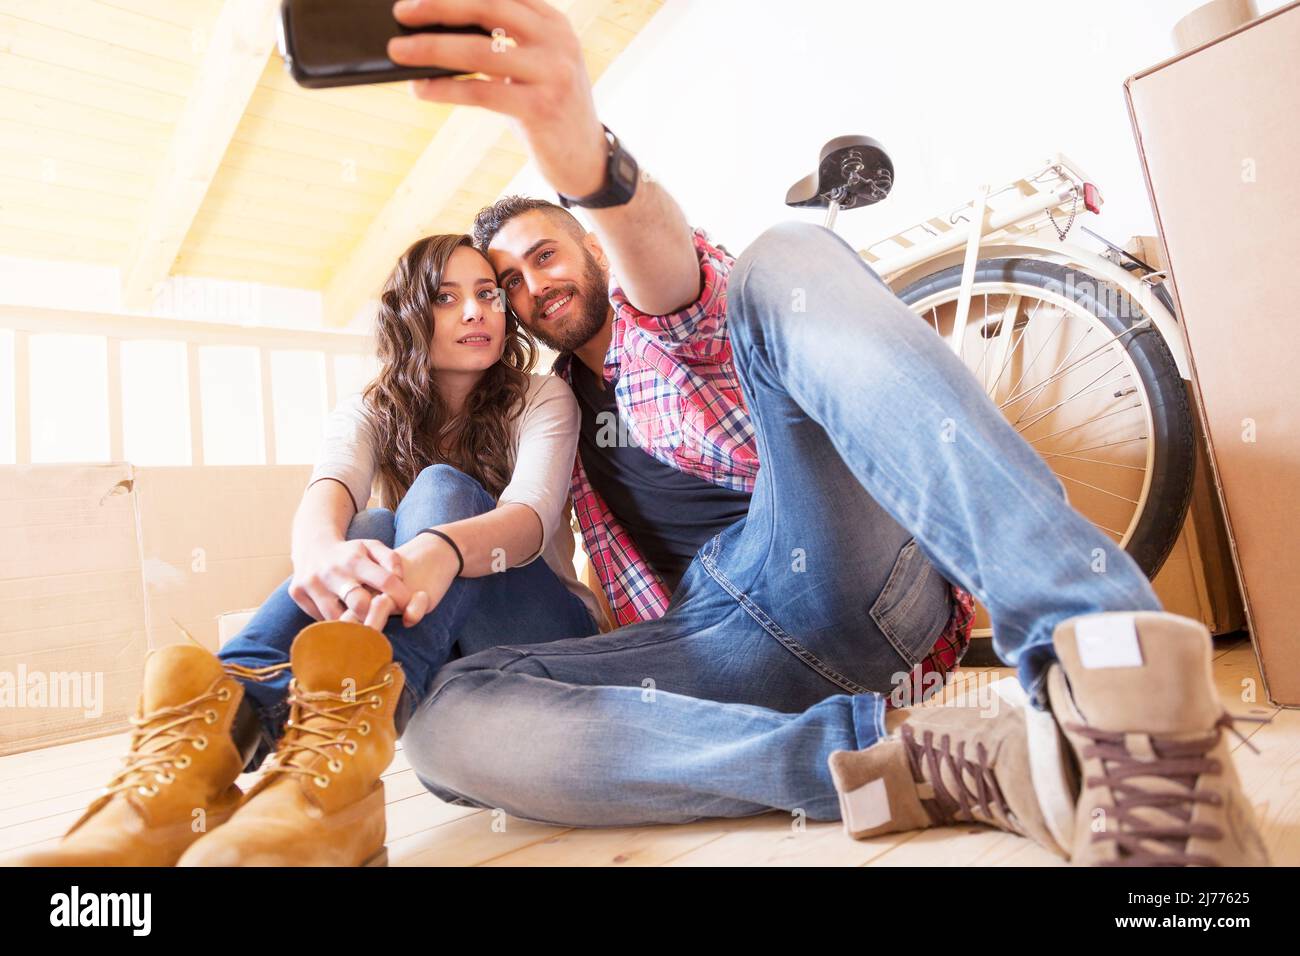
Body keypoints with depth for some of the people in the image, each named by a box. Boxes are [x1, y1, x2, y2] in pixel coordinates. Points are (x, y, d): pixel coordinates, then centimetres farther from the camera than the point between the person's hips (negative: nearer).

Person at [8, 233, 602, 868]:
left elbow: (532, 515, -22)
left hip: (542, 630, -1)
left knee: (442, 489, -28)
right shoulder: (370, 412, 5)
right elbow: (326, 495, -18)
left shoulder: (542, 398, -1)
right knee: (371, 532, -27)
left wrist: (443, 548, -45)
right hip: (432, 648, 2)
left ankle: (339, 755, -52)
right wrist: (321, 551, -44)